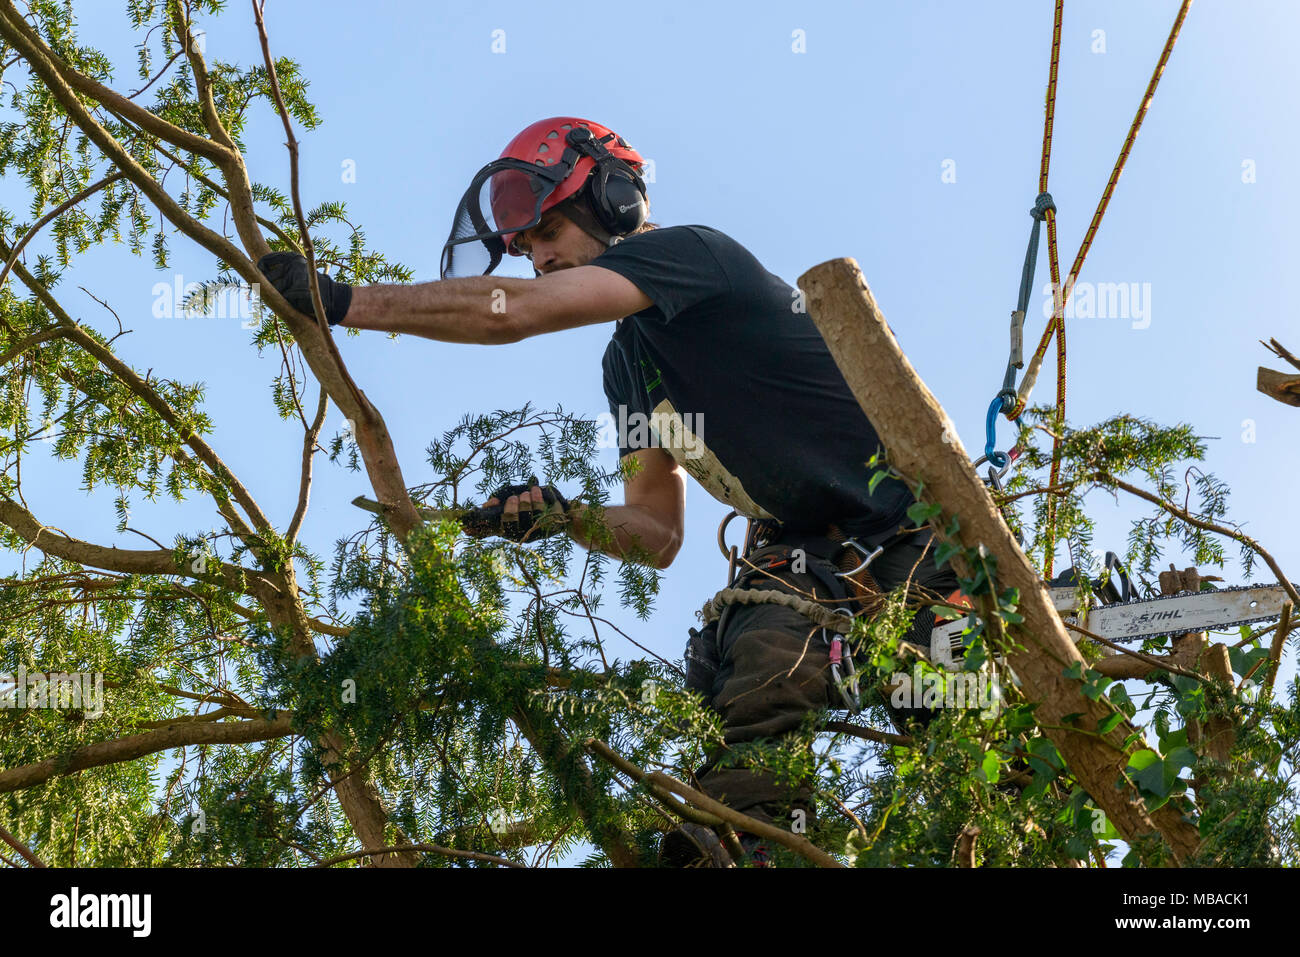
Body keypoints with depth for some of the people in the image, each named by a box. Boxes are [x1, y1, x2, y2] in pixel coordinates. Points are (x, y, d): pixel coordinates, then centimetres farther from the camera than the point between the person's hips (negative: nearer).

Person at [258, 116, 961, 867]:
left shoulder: (690, 252, -12)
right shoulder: (628, 366, 16)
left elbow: (511, 311, -24)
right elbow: (659, 535, 17)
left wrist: (344, 303, -18)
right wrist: (562, 517, -2)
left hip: (909, 537, -7)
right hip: (804, 558, 7)